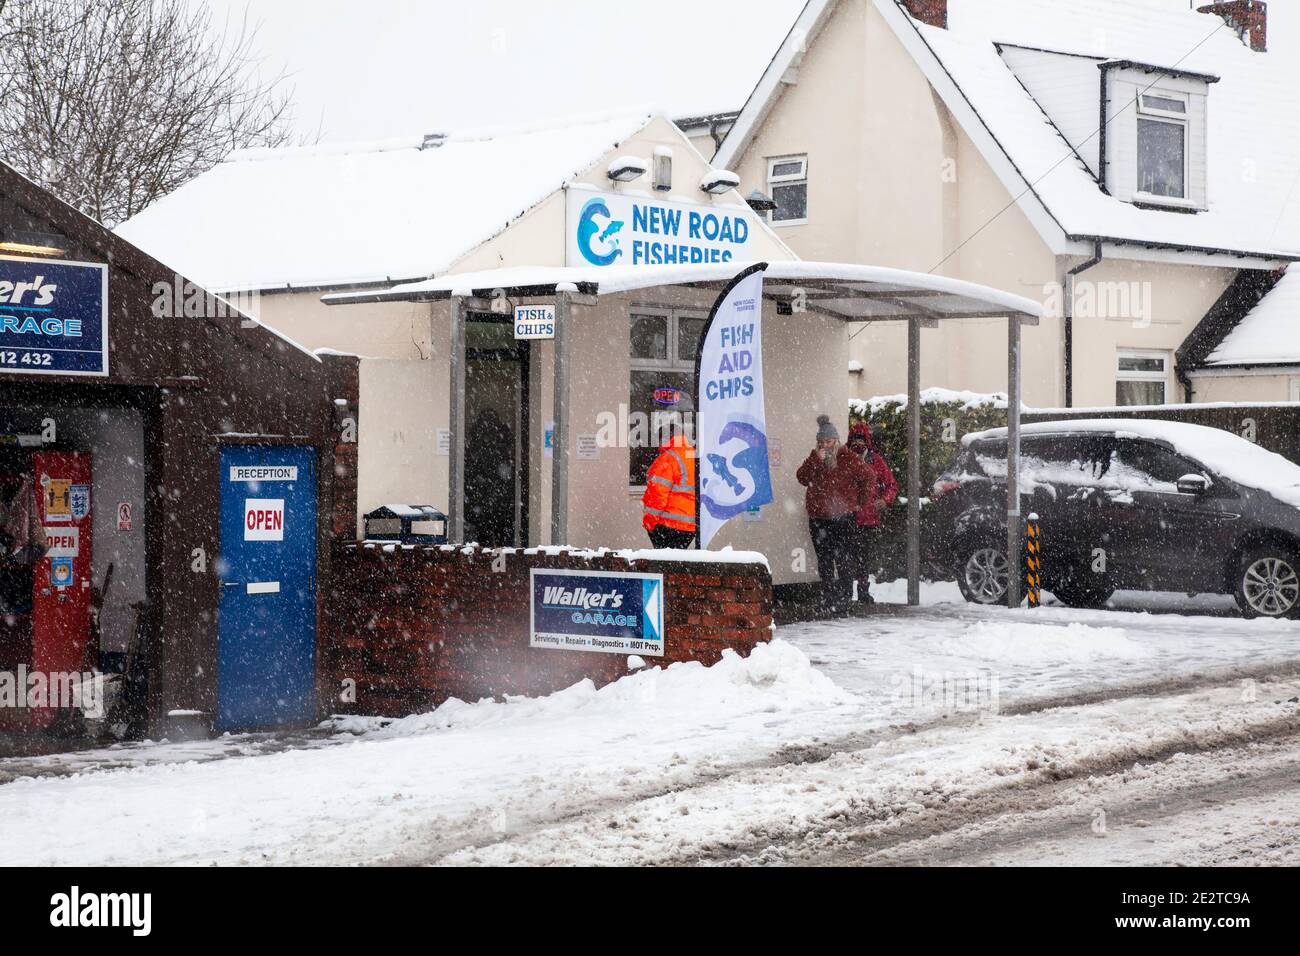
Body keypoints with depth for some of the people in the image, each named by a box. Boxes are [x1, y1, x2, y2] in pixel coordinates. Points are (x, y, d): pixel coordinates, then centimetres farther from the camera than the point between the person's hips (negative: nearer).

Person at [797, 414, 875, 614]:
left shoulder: (848, 458, -1)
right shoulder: (814, 458, 10)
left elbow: (869, 477, 4)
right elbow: (802, 478, -4)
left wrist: (861, 502, 3)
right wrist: (817, 461, -15)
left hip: (844, 517, -4)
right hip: (819, 518, 4)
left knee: (845, 559, -6)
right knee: (824, 560, 7)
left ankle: (842, 598, -3)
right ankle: (828, 597, 13)